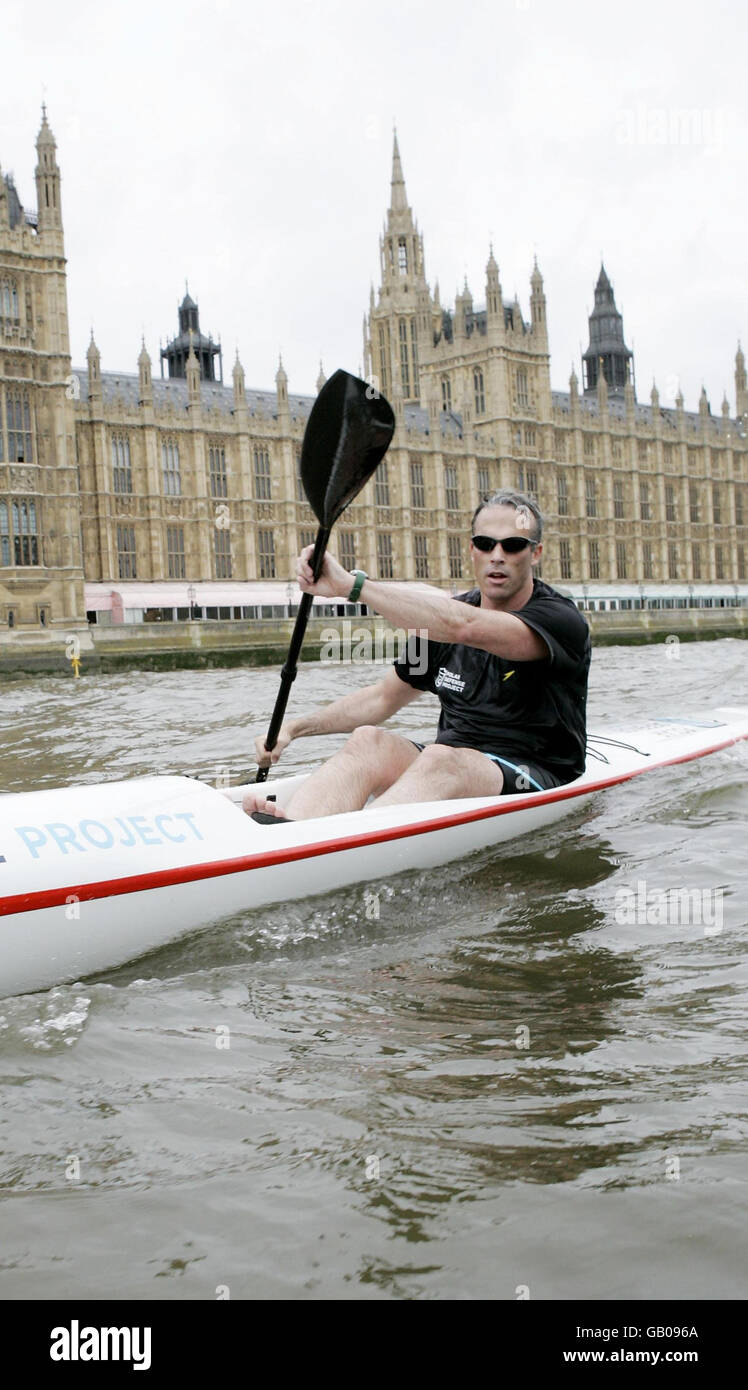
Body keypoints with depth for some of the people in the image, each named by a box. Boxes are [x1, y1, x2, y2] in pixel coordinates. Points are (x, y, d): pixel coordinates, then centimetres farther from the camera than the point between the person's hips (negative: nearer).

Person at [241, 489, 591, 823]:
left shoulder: (561, 620, -10)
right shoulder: (444, 619, 12)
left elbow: (465, 628, -29)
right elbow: (382, 698, 18)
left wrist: (351, 584, -32)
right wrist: (296, 727, 3)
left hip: (536, 782, -6)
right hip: (445, 774, 6)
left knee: (441, 759, -37)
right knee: (369, 740, -24)